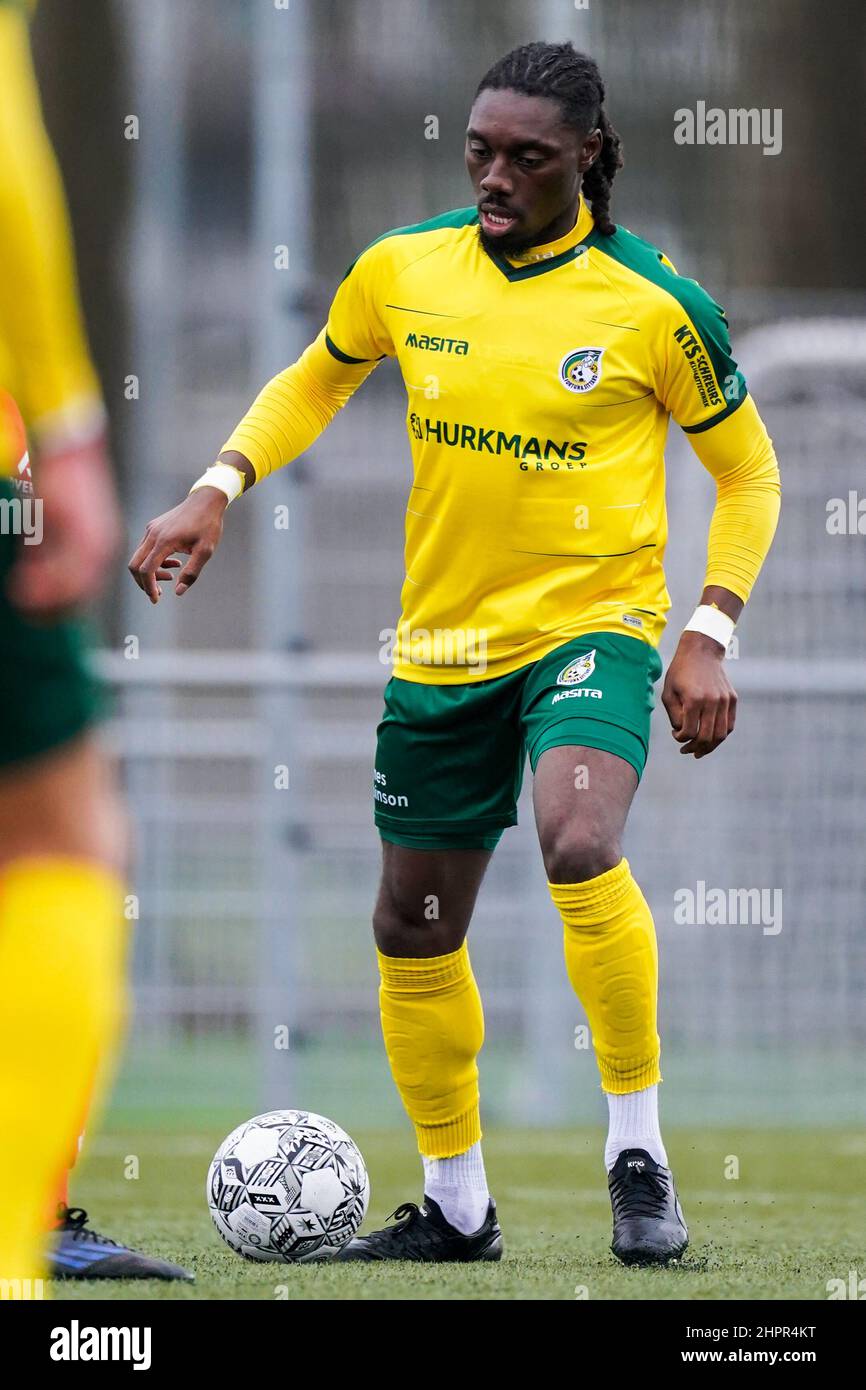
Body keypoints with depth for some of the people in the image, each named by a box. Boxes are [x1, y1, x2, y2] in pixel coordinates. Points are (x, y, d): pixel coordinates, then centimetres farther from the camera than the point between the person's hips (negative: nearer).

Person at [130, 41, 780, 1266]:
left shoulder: (653, 306, -12)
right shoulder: (403, 270, -3)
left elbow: (749, 472, 1)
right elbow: (317, 381, 18)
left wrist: (710, 636, -9)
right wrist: (218, 491, 4)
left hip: (592, 625, -5)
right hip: (441, 645, 5)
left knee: (579, 845, -33)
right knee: (414, 932, 11)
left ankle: (639, 1153, -17)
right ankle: (456, 1206, 32)